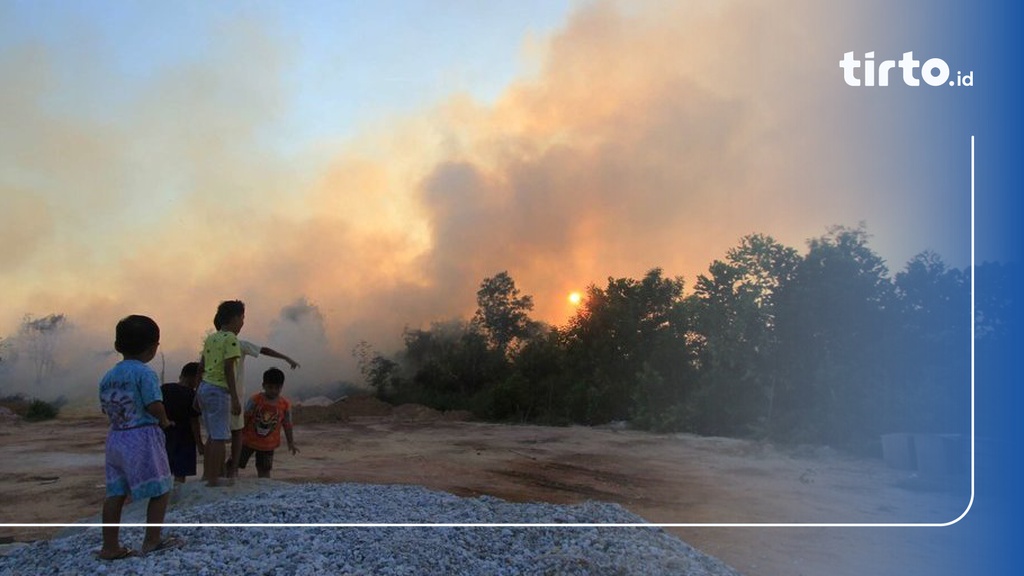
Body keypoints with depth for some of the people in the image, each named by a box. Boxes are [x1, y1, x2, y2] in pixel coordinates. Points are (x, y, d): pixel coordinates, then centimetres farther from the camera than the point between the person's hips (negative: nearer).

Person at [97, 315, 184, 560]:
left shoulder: (108, 376, 9)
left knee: (115, 493, 12)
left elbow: (106, 409, 13)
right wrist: (164, 421, -2)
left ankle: (110, 546, 17)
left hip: (116, 437, 8)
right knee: (160, 490, 6)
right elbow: (155, 406, -20)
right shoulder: (145, 373, -14)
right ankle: (152, 540, 11)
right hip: (143, 437, -7)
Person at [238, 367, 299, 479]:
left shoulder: (285, 404, -8)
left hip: (268, 444, 1)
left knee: (264, 470, 7)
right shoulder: (255, 400, -14)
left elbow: (287, 424, 1)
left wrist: (291, 442, 6)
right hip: (248, 440, -1)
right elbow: (244, 417, -8)